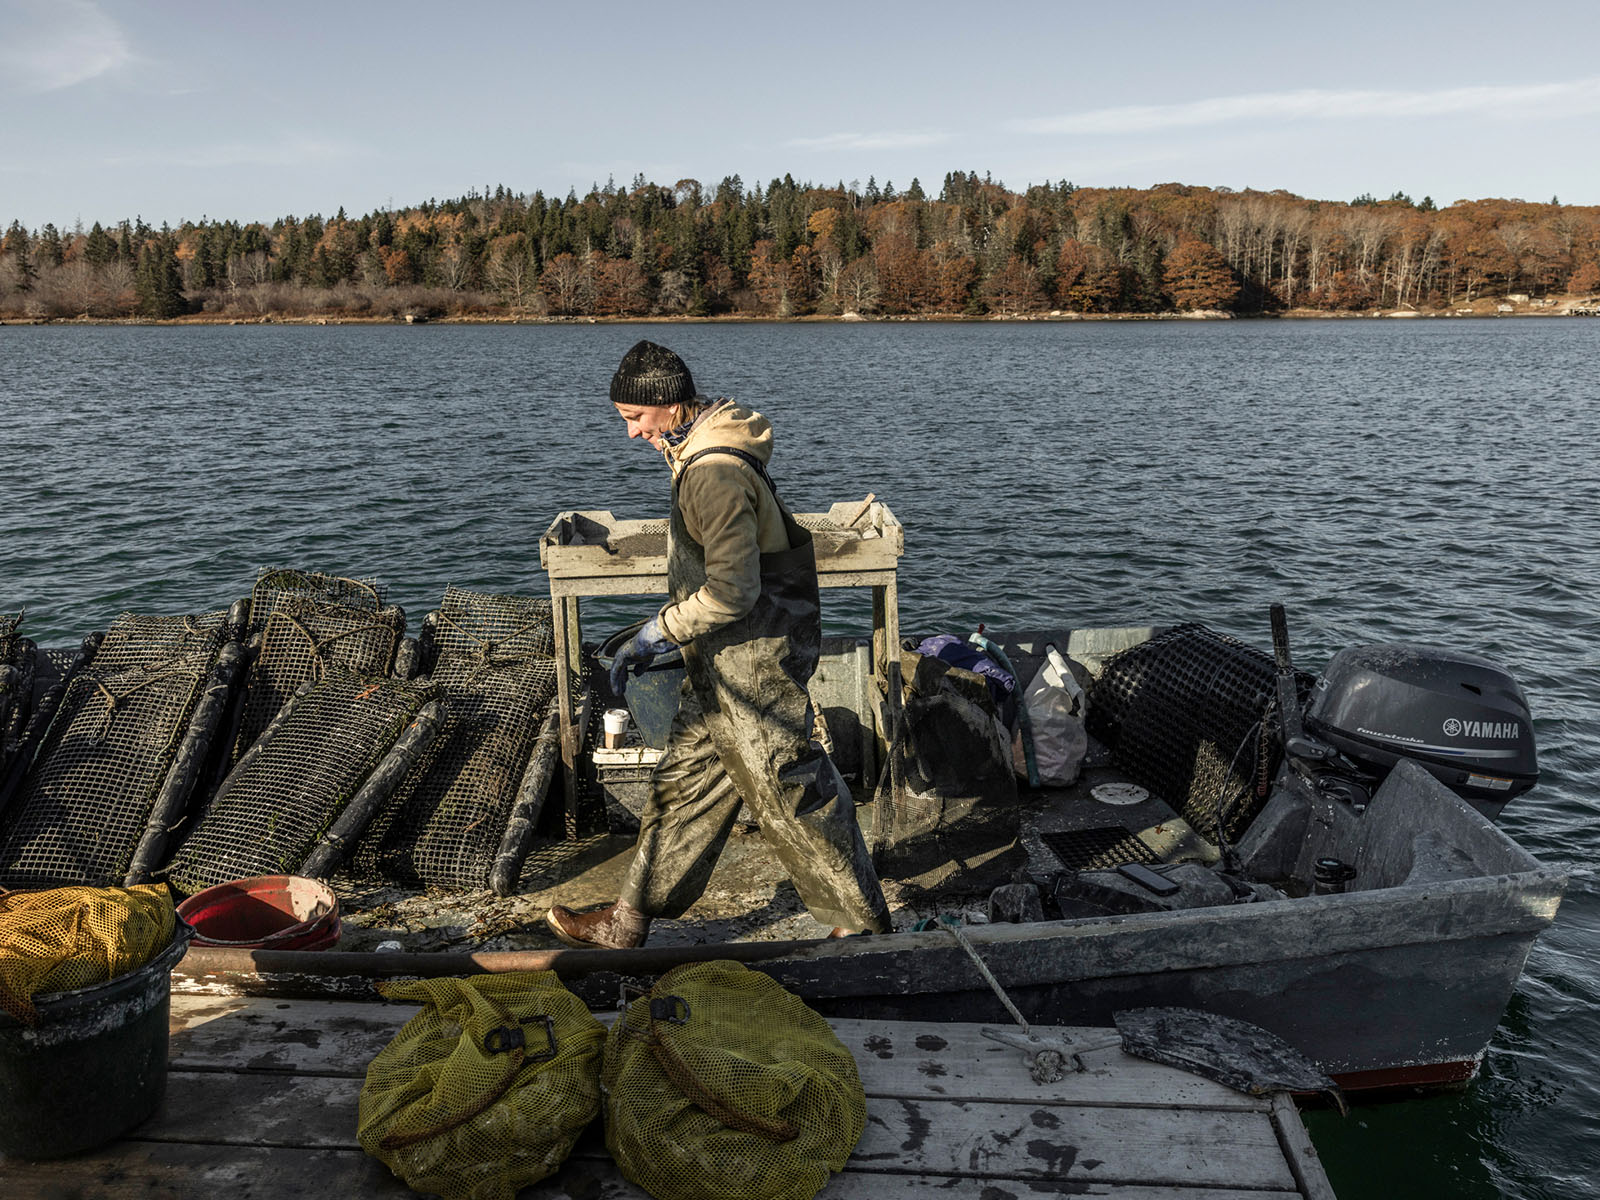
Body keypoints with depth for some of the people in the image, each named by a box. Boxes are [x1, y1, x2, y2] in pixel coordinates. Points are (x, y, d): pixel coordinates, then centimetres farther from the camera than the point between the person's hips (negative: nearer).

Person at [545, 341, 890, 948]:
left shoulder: (717, 471, -25)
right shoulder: (700, 451, 9)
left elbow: (732, 591, -27)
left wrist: (658, 631, -17)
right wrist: (667, 630, 21)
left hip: (752, 660, -10)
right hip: (719, 663, 10)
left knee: (791, 793, 2)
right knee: (685, 781, 16)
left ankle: (862, 920, 20)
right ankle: (628, 922, 28)